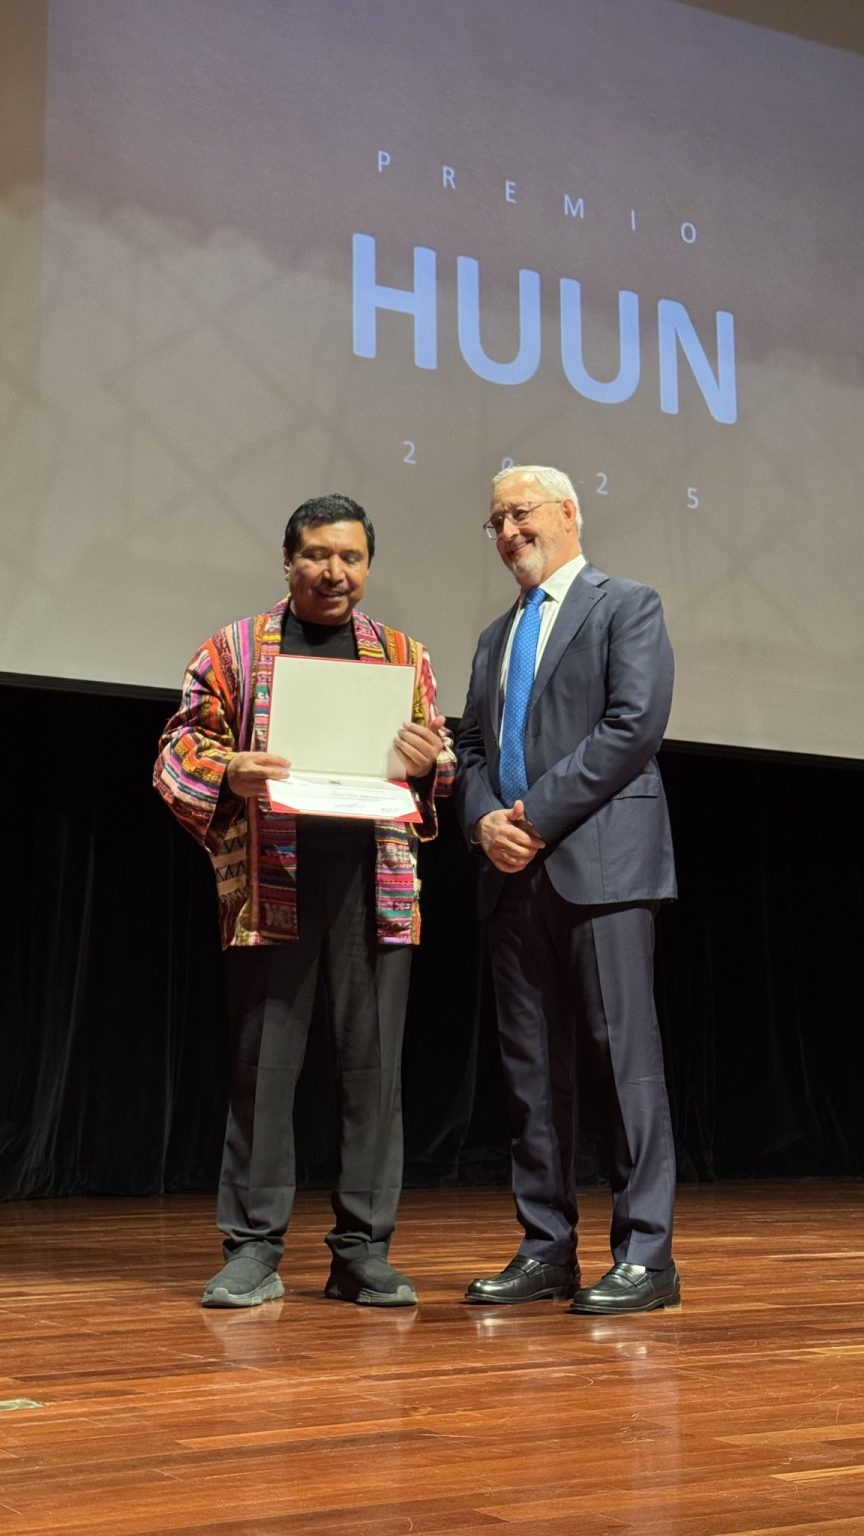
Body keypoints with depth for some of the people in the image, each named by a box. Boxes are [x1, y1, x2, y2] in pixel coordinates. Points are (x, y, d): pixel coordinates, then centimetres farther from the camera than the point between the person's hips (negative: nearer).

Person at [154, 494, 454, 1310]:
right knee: (261, 1065, 0)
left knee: (373, 1067, 2)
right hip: (269, 878, -2)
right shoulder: (233, 649, 11)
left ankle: (364, 1250, 11)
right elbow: (179, 749, 6)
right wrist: (229, 772, -14)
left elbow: (445, 765, 16)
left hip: (375, 880, 2)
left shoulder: (402, 654, 16)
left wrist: (427, 764, -7)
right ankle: (253, 1249, 9)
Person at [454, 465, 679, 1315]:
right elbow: (472, 749, 20)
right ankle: (546, 1249, 11)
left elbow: (635, 724, -10)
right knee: (531, 1068, 6)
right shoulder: (496, 637, 23)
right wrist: (485, 820, -2)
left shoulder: (627, 606, 3)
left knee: (624, 1057, -8)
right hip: (515, 872, 7)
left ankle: (644, 1254, -4)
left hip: (600, 862, -7)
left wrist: (539, 816, -13)